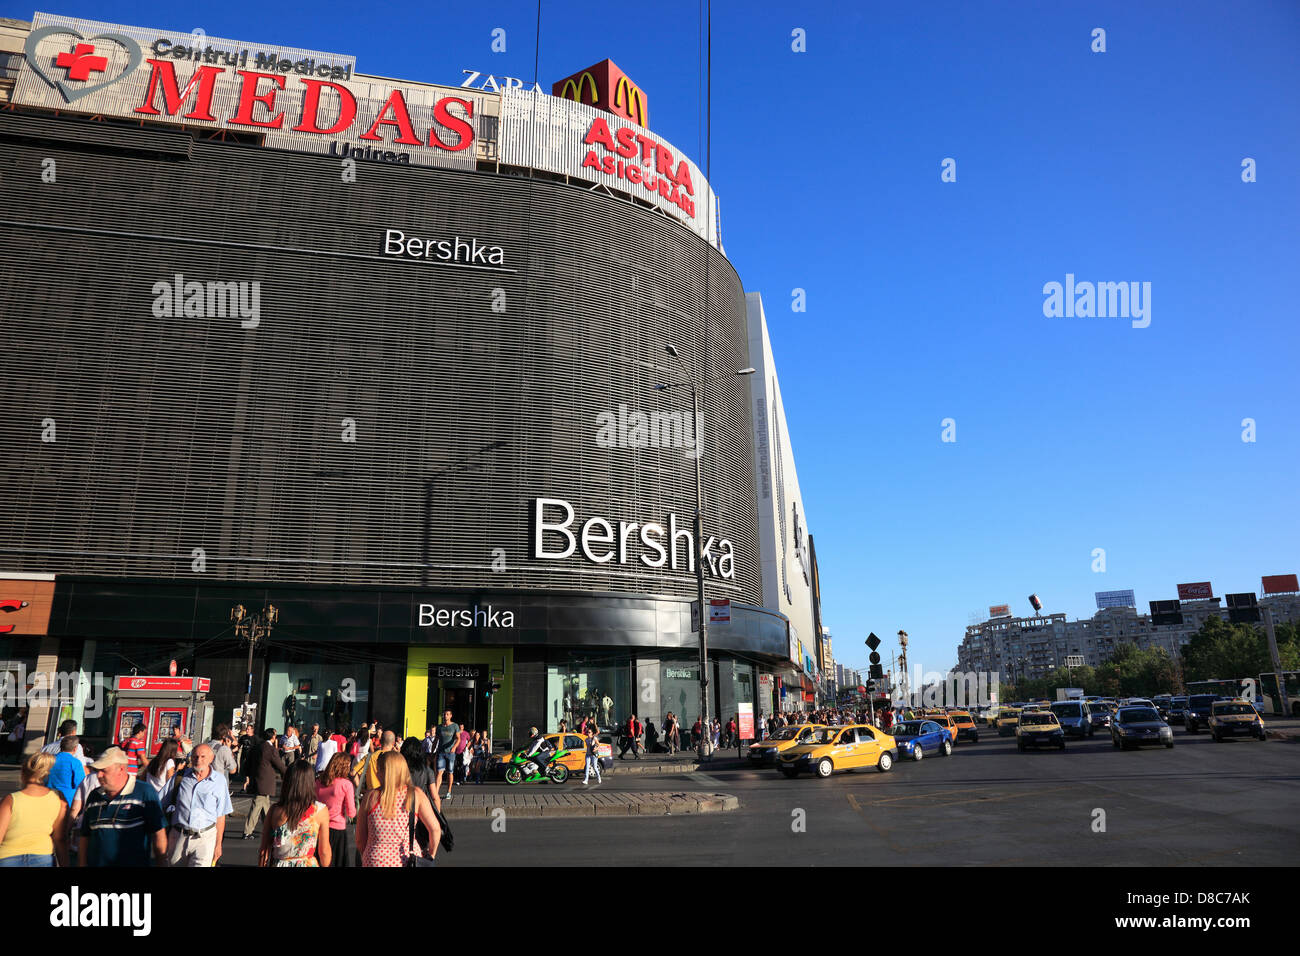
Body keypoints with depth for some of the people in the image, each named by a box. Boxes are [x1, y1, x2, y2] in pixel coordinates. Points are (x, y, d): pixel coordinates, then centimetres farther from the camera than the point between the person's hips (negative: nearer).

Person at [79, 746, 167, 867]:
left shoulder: (146, 793, -11)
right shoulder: (94, 795, 7)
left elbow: (159, 834, -10)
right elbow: (85, 837, 13)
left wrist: (161, 864, -10)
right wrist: (82, 864, 7)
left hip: (134, 863, -5)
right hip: (95, 863, 5)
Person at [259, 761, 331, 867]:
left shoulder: (275, 810, -7)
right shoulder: (320, 811, -12)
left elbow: (264, 850, 0)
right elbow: (324, 851, -4)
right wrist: (325, 865, 12)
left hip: (279, 863, 2)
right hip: (308, 864, -2)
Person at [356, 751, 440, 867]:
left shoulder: (370, 796, -2)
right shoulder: (416, 794, -3)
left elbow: (360, 840, 3)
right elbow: (435, 829, -6)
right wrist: (431, 856, 9)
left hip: (376, 861, 0)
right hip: (408, 860, 0)